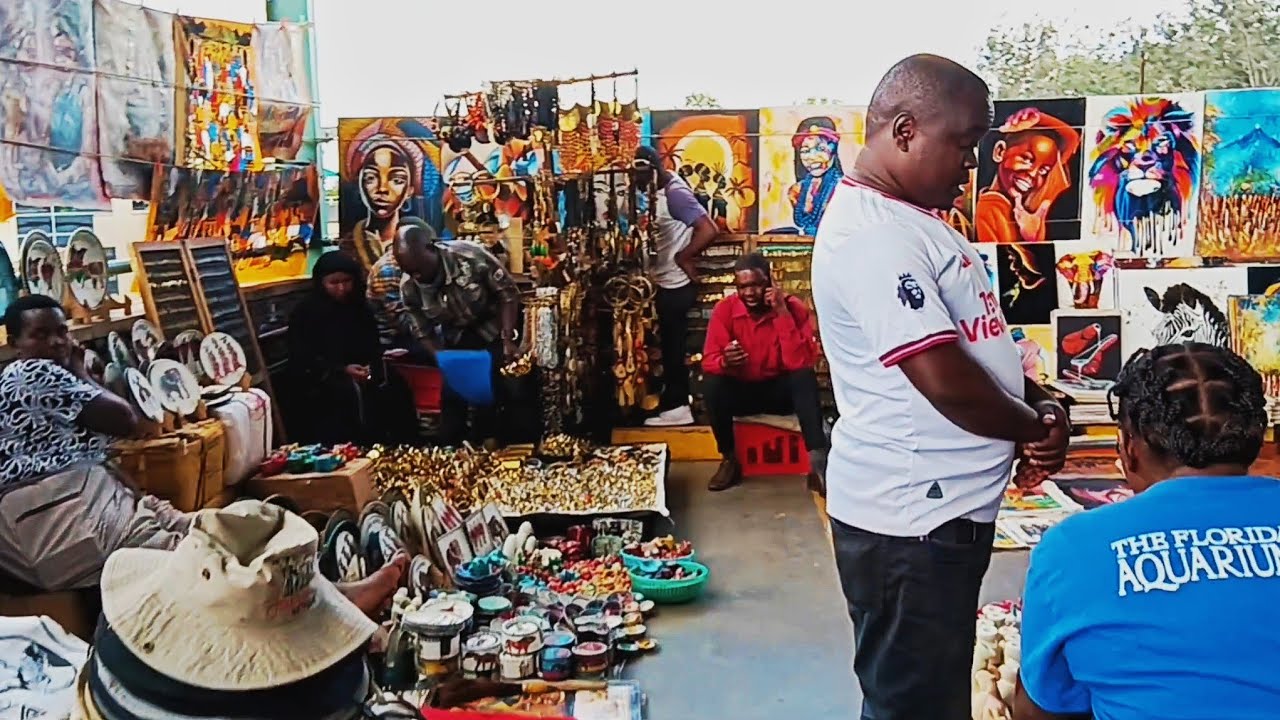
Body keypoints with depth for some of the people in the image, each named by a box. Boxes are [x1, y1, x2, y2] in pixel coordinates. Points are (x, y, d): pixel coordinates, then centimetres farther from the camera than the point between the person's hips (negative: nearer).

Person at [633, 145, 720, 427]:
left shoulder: (675, 193, -18)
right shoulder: (660, 192, 9)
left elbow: (709, 230, -27)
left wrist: (683, 258, -17)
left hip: (676, 284, -9)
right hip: (665, 282, 9)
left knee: (672, 346, -1)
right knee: (669, 345, 15)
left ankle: (676, 406, 8)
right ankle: (674, 403, 24)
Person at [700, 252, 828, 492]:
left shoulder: (794, 307, -15)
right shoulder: (724, 309, -11)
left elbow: (801, 363, -26)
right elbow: (709, 361, -13)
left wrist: (783, 314, -31)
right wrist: (724, 361, -38)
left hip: (781, 390, -1)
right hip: (741, 390, 1)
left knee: (805, 377, -32)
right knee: (711, 384, -28)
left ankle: (819, 463, -34)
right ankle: (729, 460, -11)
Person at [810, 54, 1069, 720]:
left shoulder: (913, 218, 13)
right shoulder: (872, 233, -21)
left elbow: (974, 343, 19)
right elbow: (945, 380, -25)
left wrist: (1039, 401, 0)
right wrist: (1034, 427, -6)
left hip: (945, 507, 10)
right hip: (911, 518, -10)